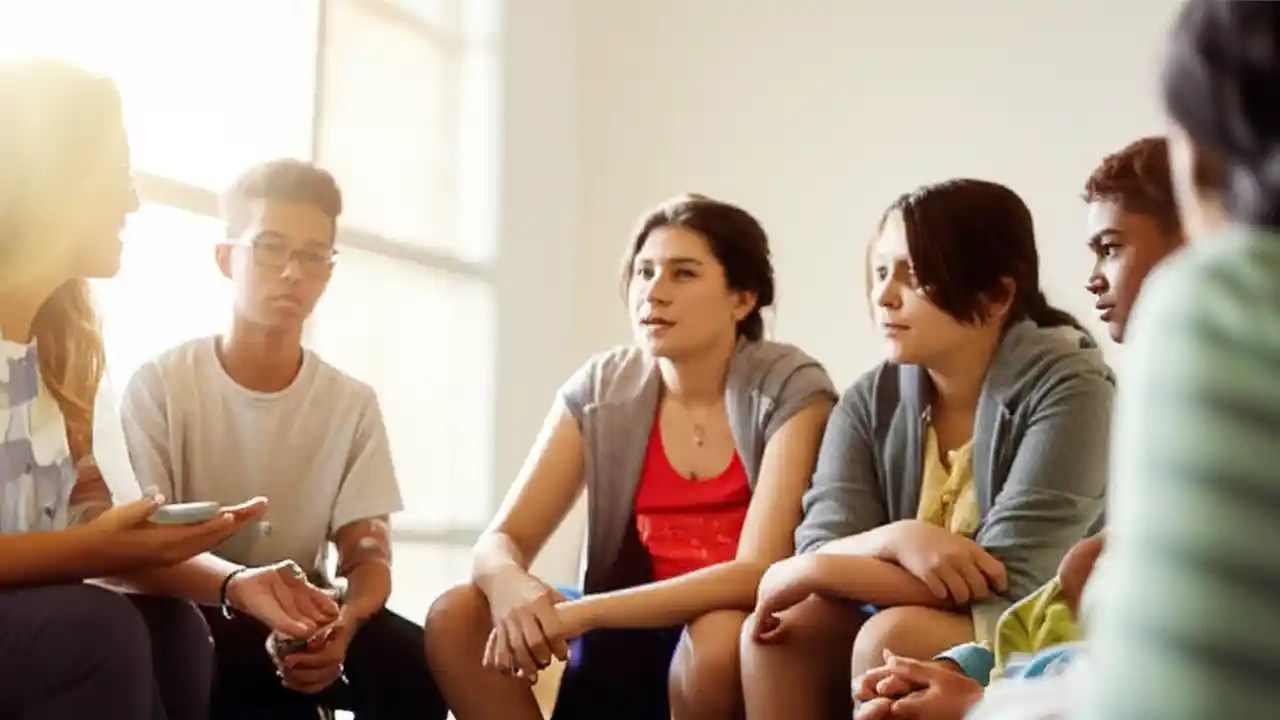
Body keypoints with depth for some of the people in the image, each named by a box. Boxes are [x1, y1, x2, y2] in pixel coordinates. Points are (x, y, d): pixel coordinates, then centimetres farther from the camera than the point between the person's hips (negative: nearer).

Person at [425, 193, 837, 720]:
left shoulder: (791, 390, -12)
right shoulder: (599, 391, 0)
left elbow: (759, 574, -22)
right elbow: (500, 542, -4)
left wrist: (584, 613, -30)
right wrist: (511, 585, -30)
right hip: (628, 645, 4)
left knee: (719, 637, -37)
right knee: (455, 618, -17)